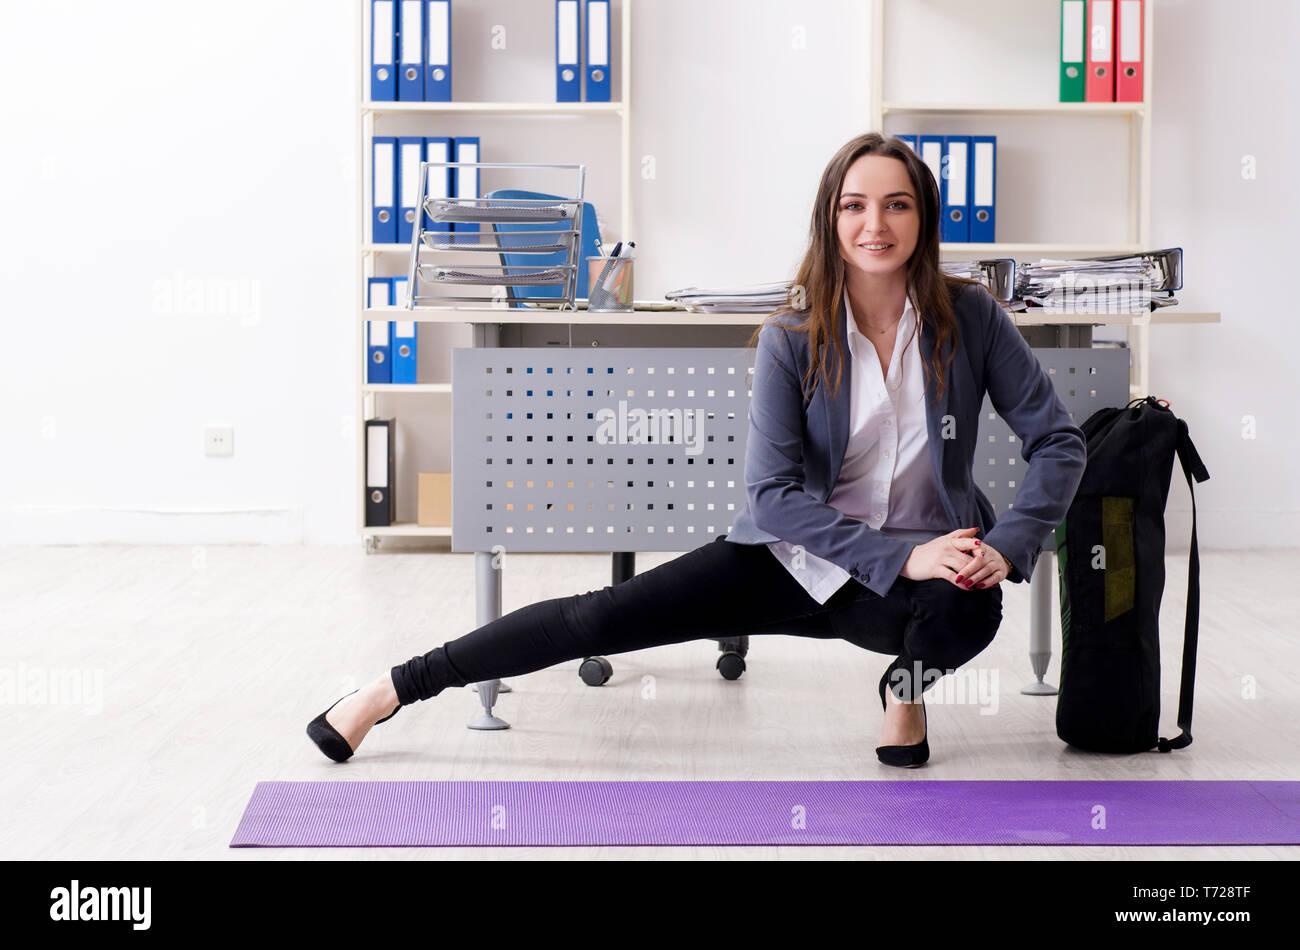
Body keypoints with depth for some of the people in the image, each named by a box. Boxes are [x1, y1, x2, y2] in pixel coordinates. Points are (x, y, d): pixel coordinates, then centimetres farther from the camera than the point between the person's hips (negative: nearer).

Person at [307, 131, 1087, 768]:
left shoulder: (971, 319, -11)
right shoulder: (792, 340, -11)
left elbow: (1059, 441, -6)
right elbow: (772, 492, -15)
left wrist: (1007, 546, -23)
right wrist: (900, 557, -26)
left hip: (922, 568, 0)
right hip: (793, 556, 1)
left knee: (971, 611, -36)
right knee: (601, 618, -10)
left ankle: (909, 685, 2)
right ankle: (395, 691, 4)